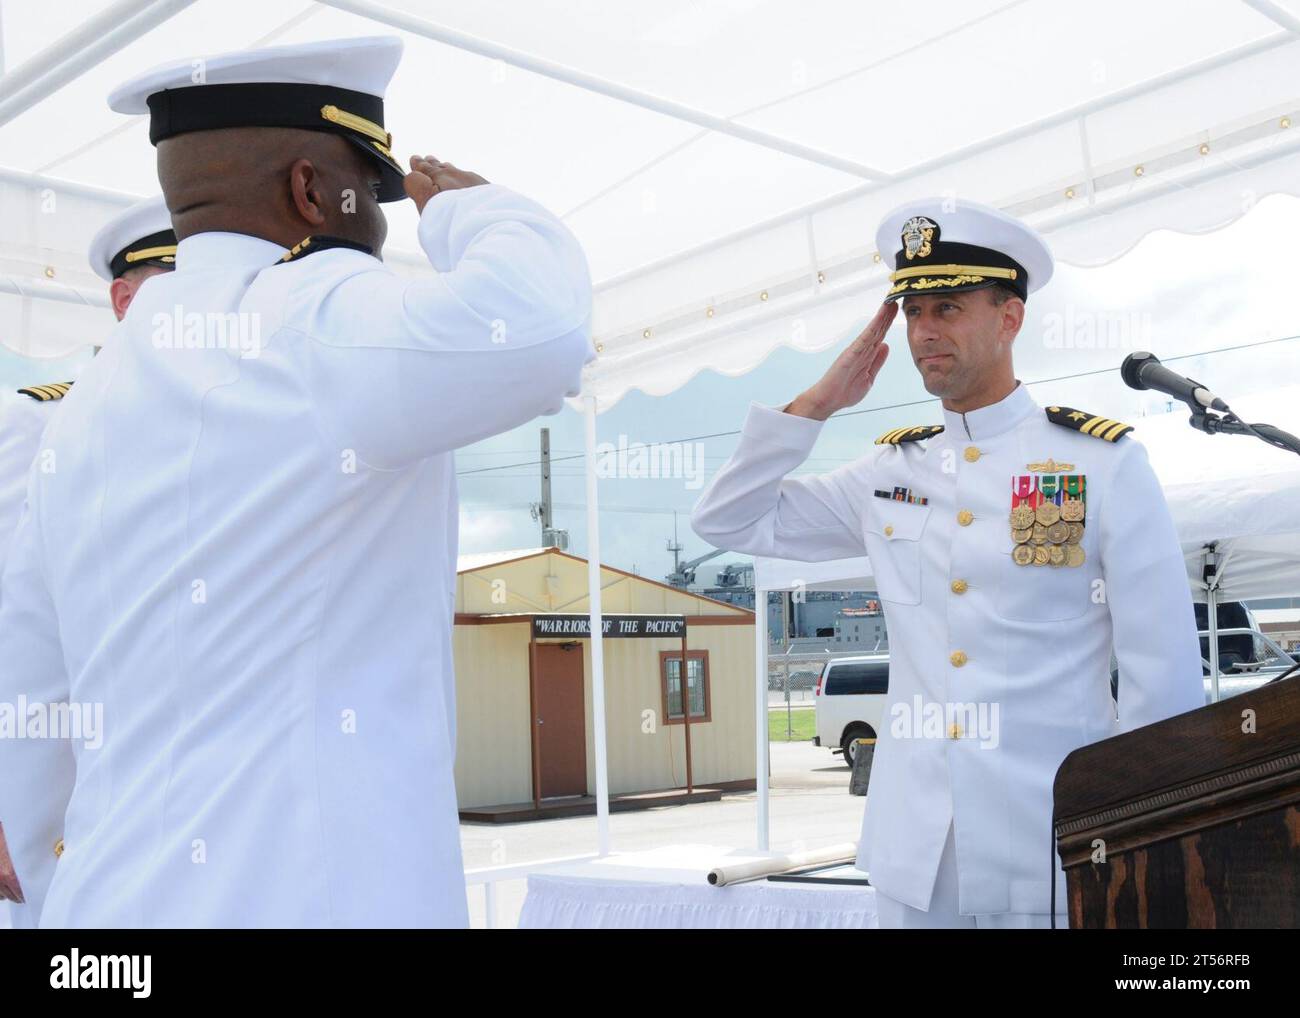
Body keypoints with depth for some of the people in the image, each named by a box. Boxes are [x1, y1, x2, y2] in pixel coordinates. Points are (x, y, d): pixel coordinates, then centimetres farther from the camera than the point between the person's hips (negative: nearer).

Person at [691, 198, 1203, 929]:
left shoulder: (1104, 463, -6)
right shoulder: (890, 472, 6)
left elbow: (1166, 684, -5)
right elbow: (726, 521, 9)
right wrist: (818, 404, 0)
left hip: (1055, 860, -3)